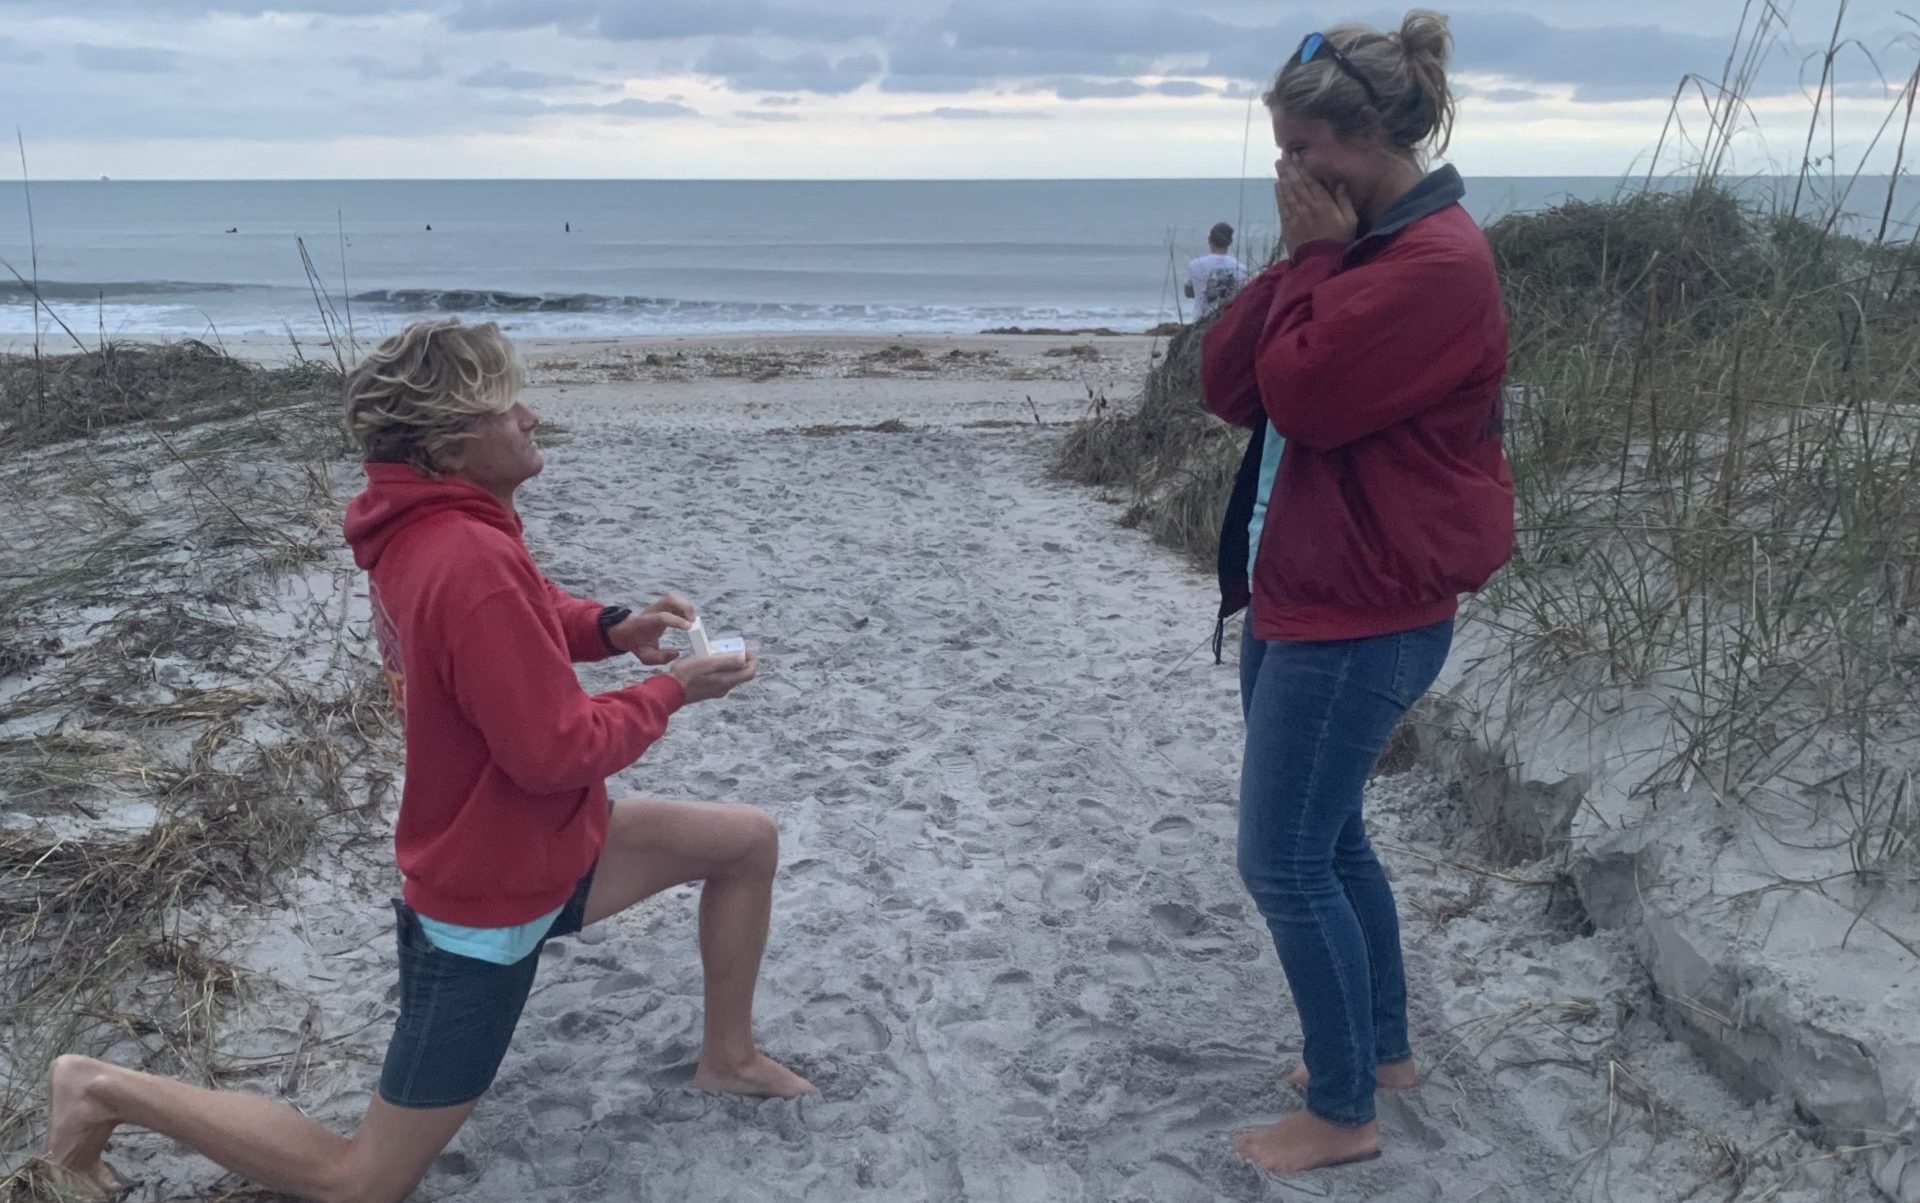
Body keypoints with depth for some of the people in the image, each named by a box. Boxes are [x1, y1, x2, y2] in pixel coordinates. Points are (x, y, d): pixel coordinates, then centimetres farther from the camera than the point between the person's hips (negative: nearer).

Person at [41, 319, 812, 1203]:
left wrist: (611, 628, -3)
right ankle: (109, 1090, 16)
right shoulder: (470, 561, -32)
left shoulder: (430, 526, -2)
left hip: (534, 852, 9)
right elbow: (556, 754, -28)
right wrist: (670, 690, -15)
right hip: (489, 904, -9)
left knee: (748, 841, 13)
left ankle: (729, 1059, 29)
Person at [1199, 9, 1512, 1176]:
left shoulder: (1441, 262, -18)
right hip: (1299, 597, 10)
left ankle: (1343, 1114, 15)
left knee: (1285, 864, -1)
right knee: (1330, 840, 20)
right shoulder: (1356, 244, 12)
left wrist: (1318, 260, -12)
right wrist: (1300, 259, -5)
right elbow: (1226, 383, 5)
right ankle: (1386, 1047, 37)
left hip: (1360, 618, -10)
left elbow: (1300, 396, -24)